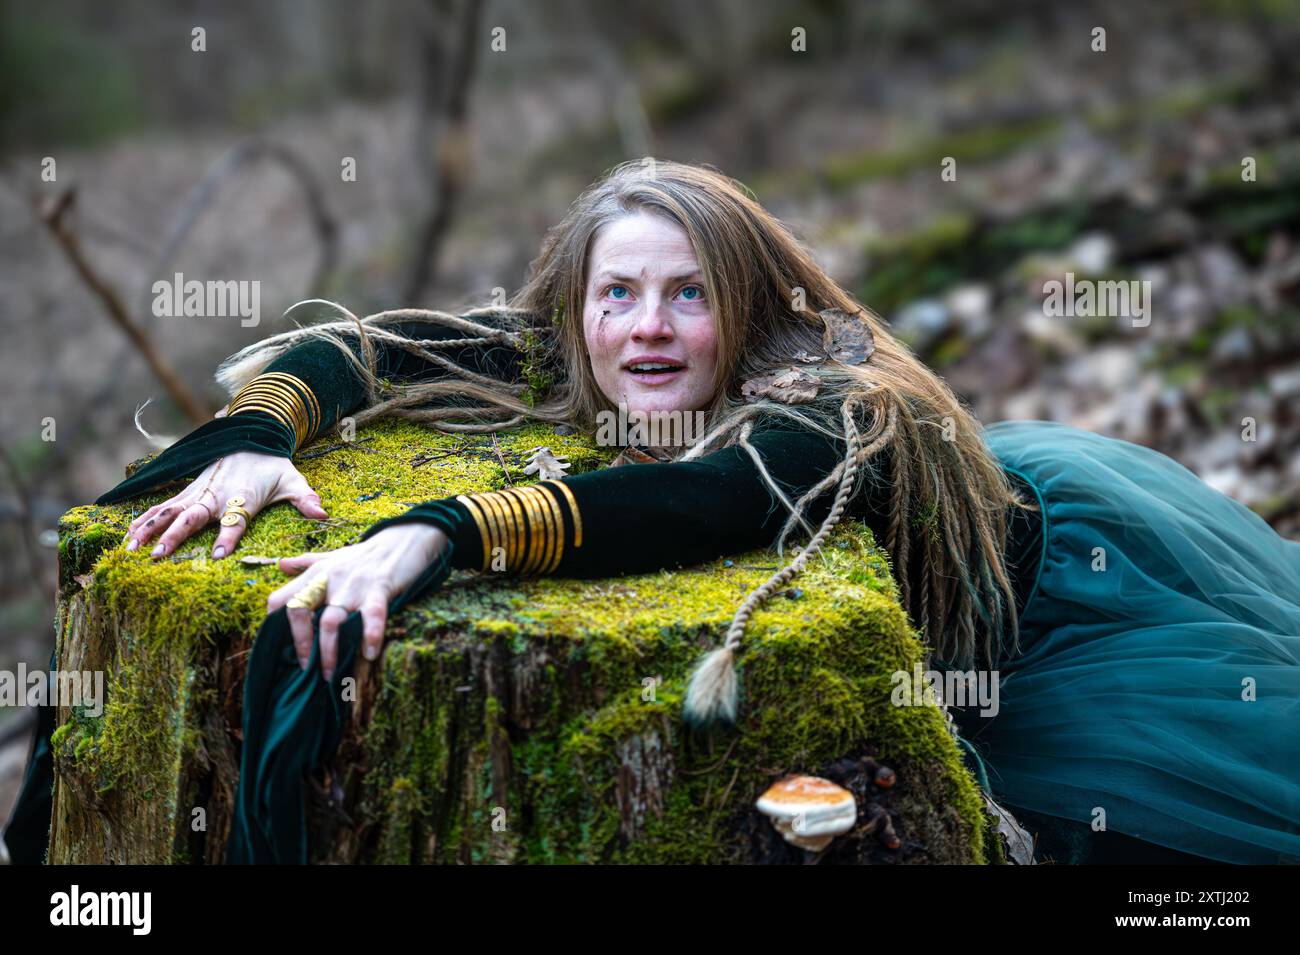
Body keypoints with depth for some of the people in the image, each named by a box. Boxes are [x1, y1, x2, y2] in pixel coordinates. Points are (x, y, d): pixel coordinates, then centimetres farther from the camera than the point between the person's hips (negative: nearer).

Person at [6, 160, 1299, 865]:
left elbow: (705, 496, -61)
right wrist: (252, 439, -38)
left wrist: (435, 534, -70)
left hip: (1072, 576, -6)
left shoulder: (830, 399, -41)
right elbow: (354, 345, -18)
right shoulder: (559, 364, -21)